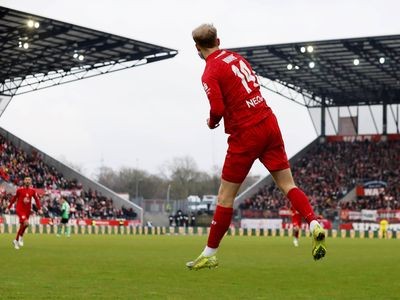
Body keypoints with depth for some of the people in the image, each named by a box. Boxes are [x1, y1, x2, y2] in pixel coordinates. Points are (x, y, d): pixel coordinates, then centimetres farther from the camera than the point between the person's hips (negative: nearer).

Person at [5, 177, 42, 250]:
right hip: (20, 209, -4)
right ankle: (21, 237, -6)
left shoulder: (32, 191, 3)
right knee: (26, 223, -25)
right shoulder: (19, 190, -4)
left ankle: (16, 240, 28)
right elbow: (13, 199, 5)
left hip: (27, 210, 4)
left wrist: (39, 209, -4)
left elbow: (37, 199, 7)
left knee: (22, 226, 10)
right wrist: (8, 208, 8)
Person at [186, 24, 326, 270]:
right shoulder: (236, 57, 12)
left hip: (245, 134, -6)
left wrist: (212, 122, 3)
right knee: (288, 185, 8)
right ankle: (314, 224, -14)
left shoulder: (210, 72, -9)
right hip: (269, 123, 6)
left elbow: (217, 108, -19)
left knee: (225, 196, 3)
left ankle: (210, 254, 12)